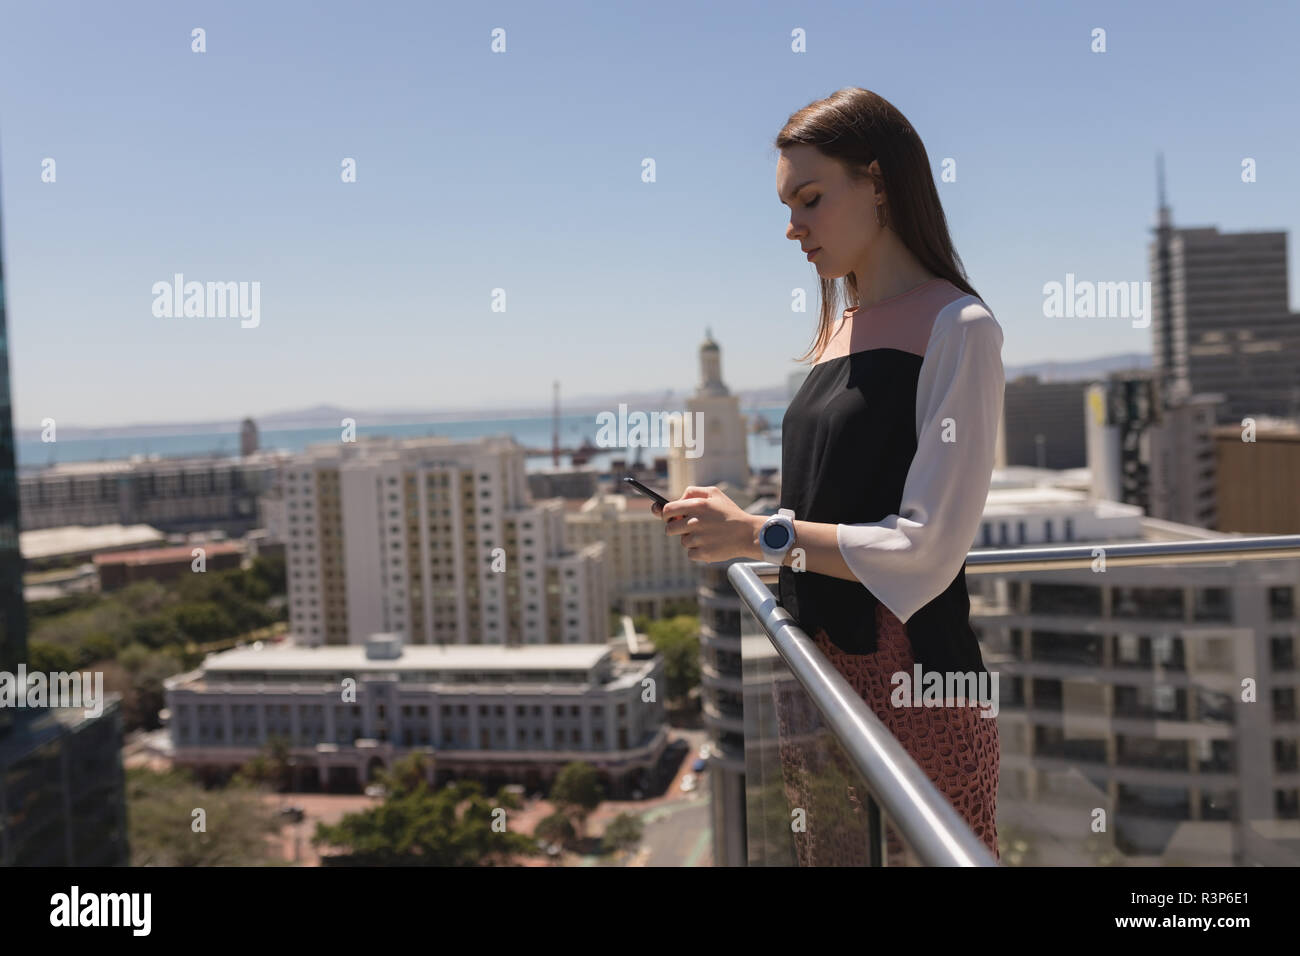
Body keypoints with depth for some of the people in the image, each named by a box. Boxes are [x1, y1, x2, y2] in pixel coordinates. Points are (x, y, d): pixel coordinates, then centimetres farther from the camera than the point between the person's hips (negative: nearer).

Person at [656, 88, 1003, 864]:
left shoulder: (958, 328, -10)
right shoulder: (841, 328, 13)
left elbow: (926, 550, -16)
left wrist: (761, 535, -14)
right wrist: (731, 524, 6)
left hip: (912, 680, -7)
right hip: (817, 669, 8)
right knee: (826, 853, 17)